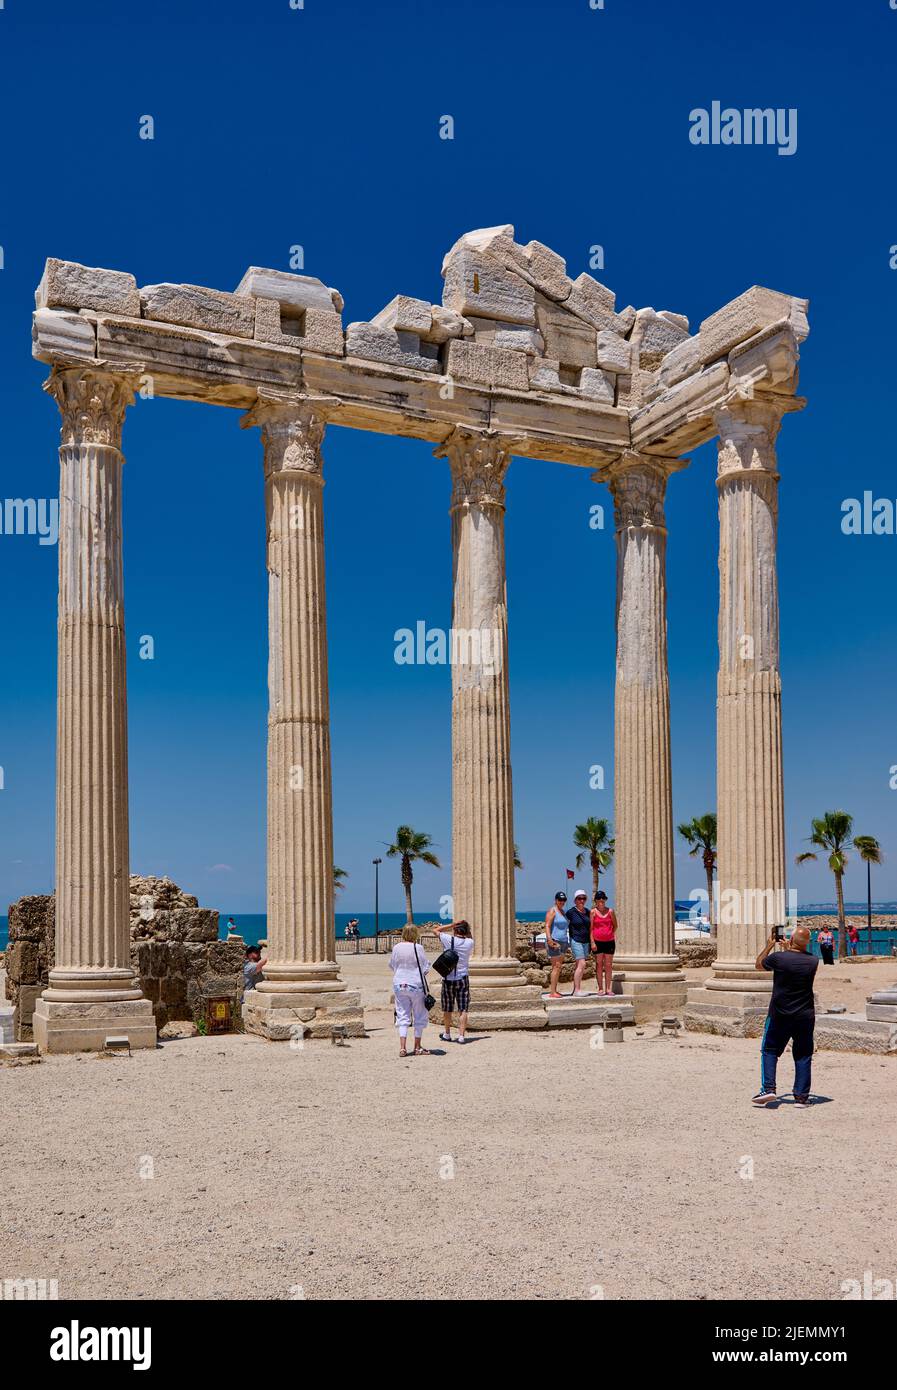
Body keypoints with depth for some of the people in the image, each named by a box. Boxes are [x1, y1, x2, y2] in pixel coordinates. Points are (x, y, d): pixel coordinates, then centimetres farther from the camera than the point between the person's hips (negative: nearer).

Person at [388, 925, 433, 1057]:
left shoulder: (396, 948, -2)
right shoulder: (418, 948, -13)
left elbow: (391, 965, 10)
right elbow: (426, 967, -7)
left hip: (399, 984, 3)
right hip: (416, 984, -3)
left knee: (402, 1016, 8)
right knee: (419, 1016, 10)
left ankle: (402, 1047, -2)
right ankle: (417, 1047, 14)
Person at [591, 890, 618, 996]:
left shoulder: (610, 911, 4)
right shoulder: (593, 912, -1)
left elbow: (615, 926, 16)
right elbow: (590, 928, -2)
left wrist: (612, 934, 6)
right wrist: (592, 942, -7)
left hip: (609, 942, 2)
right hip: (598, 942, -2)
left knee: (608, 966, 4)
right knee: (599, 965, 1)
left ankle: (608, 988, 9)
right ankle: (600, 989, 6)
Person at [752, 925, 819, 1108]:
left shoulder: (777, 958, -14)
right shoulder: (813, 961, -5)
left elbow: (758, 965, 7)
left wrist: (769, 945, 15)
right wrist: (788, 948, 24)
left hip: (780, 1016, -2)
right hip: (805, 1016, 2)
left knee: (769, 1051, 11)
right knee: (803, 1056, 10)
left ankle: (768, 1089, -1)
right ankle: (801, 1096, 9)